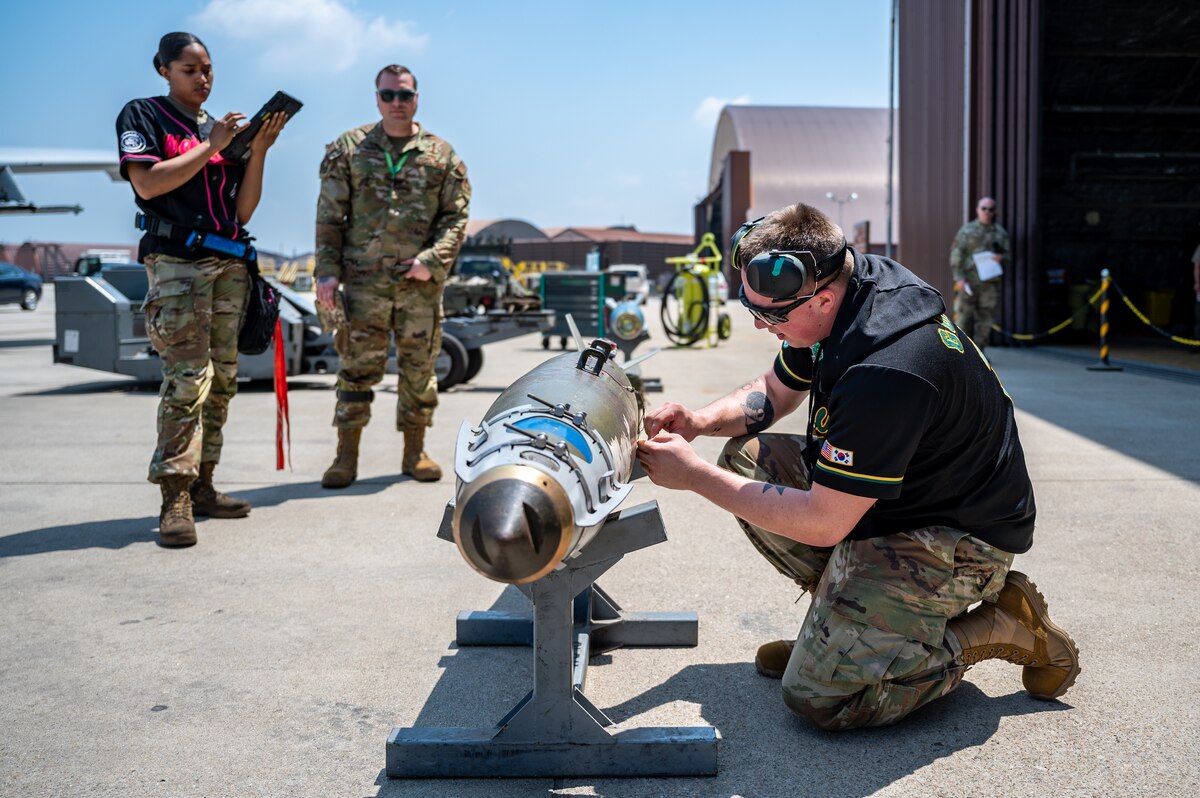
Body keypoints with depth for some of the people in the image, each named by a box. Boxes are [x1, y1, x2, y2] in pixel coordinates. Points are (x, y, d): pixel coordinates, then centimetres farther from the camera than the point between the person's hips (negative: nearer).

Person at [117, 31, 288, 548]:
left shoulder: (223, 128, 20)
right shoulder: (142, 116, 7)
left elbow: (243, 211, 13)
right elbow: (147, 183, -10)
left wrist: (259, 150, 2)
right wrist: (210, 145, -8)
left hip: (229, 263, 6)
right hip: (177, 260, -6)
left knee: (222, 379, 4)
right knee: (187, 378, -16)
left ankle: (201, 486, 10)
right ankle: (175, 498, -16)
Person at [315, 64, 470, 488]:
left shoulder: (442, 155, 8)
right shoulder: (348, 150, 7)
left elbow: (456, 216, 5)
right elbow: (329, 217, 5)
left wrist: (433, 260, -10)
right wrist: (327, 271, -4)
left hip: (421, 283, 1)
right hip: (363, 281, -1)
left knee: (419, 368, 7)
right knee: (357, 367, 0)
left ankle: (415, 452, 19)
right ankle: (346, 456, 8)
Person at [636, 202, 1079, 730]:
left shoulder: (885, 373, -35)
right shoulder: (858, 275, -5)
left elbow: (822, 524, -29)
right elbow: (775, 391, 10)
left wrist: (694, 476, -23)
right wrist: (701, 421, -9)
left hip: (954, 538, -9)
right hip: (890, 492, 10)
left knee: (819, 697, -16)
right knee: (743, 457, 2)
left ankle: (1000, 626, 1)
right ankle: (840, 620, 10)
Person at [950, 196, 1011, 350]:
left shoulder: (1001, 233, 13)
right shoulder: (966, 230, 6)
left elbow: (1008, 256, 16)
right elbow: (956, 255, 0)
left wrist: (1001, 258, -9)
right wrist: (959, 278, -11)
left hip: (991, 283, 2)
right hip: (968, 281, -2)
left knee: (986, 318, 0)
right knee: (963, 317, -4)